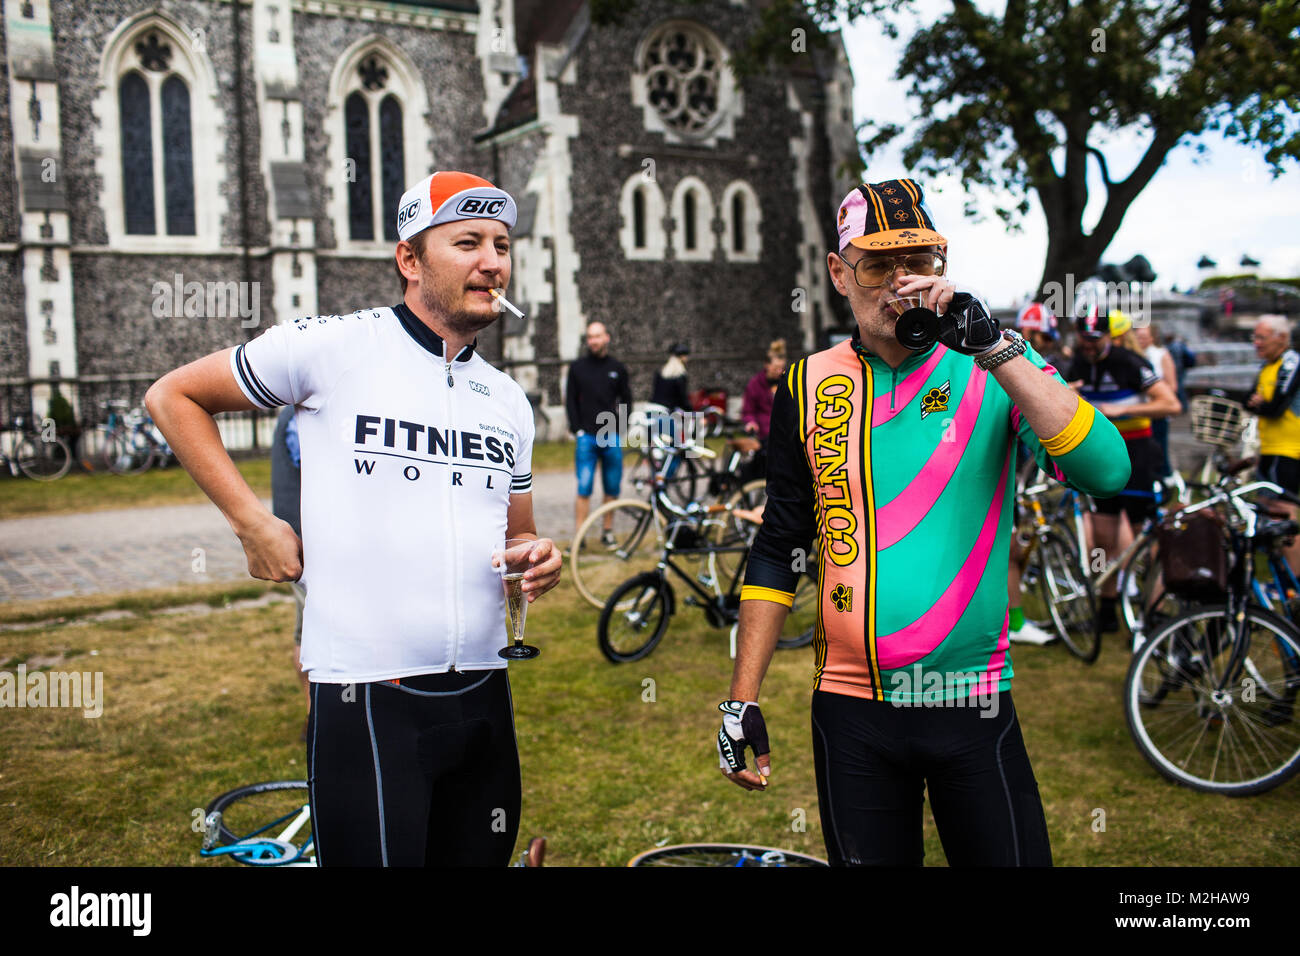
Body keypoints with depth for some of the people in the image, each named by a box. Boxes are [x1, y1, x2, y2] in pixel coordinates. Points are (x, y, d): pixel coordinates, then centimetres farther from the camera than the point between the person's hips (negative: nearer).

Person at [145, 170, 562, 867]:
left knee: (482, 857, 15)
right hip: (367, 702, -5)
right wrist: (252, 522, -4)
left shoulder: (507, 400, 12)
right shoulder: (334, 347, -5)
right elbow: (172, 397, 4)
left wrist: (536, 560, -2)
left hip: (483, 698, 6)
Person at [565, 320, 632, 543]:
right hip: (586, 437, -2)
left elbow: (627, 401, 14)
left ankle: (608, 532, 17)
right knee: (584, 489, -6)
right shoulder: (577, 368, 6)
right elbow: (570, 401, 8)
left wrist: (619, 426, 1)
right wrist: (577, 429, -2)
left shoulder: (617, 368, 9)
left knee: (612, 489, 5)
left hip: (612, 438, 2)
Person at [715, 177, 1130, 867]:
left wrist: (992, 346, -24)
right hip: (852, 707, 2)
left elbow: (1106, 471, -18)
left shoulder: (995, 366, -2)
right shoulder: (811, 385, 3)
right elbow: (778, 548, 8)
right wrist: (742, 699, 5)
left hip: (973, 704, -1)